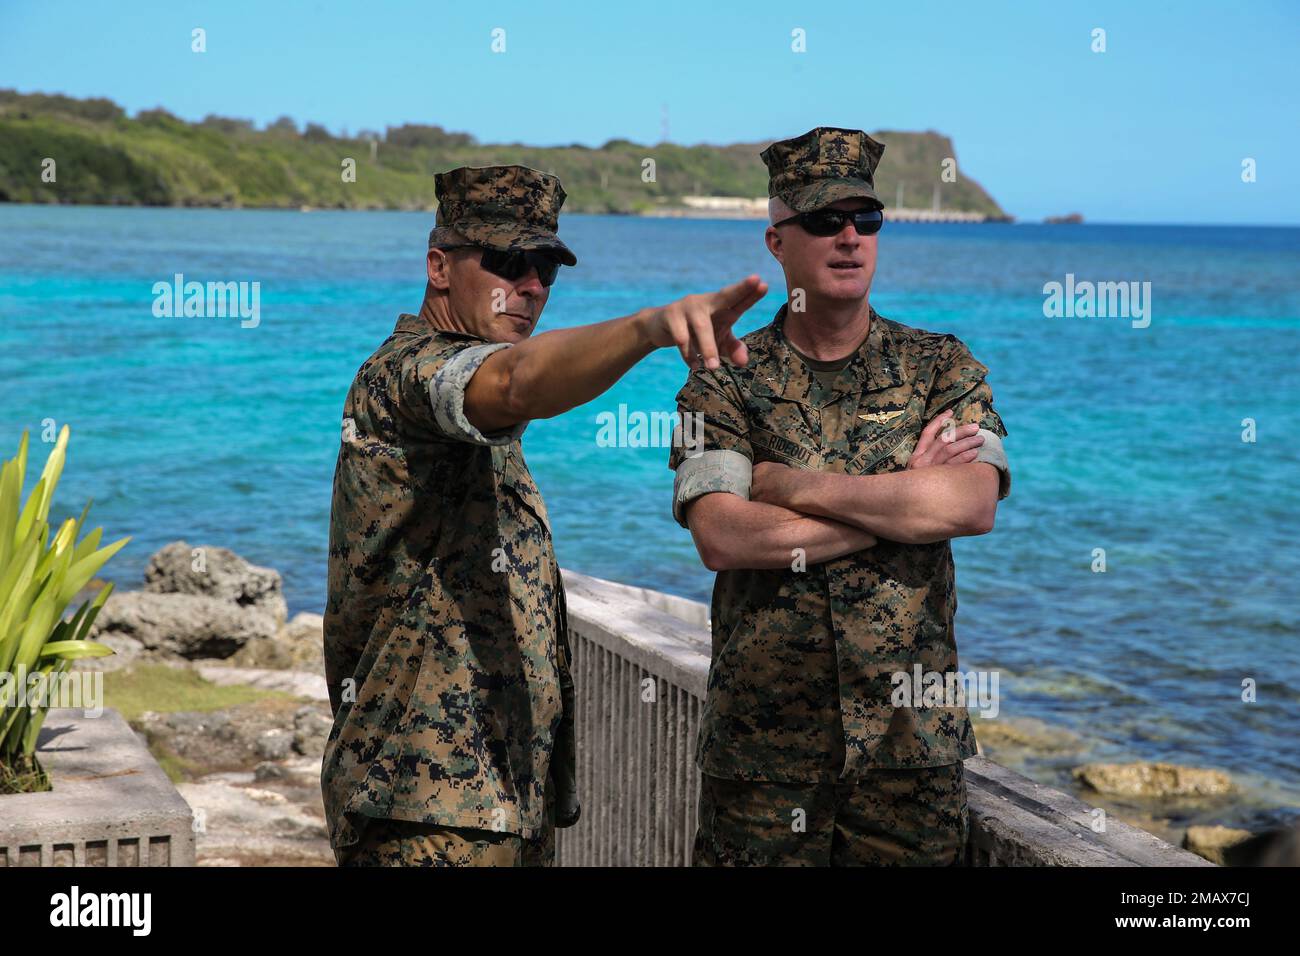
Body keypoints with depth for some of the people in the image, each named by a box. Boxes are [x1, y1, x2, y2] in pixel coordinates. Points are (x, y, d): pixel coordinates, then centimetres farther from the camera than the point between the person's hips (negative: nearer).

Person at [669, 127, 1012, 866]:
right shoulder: (725, 383, 1)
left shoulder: (942, 368, 5)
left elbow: (973, 504, -13)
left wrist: (794, 485, -12)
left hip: (912, 733, 1)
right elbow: (722, 537, -14)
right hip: (763, 741, -1)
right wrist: (905, 499, -11)